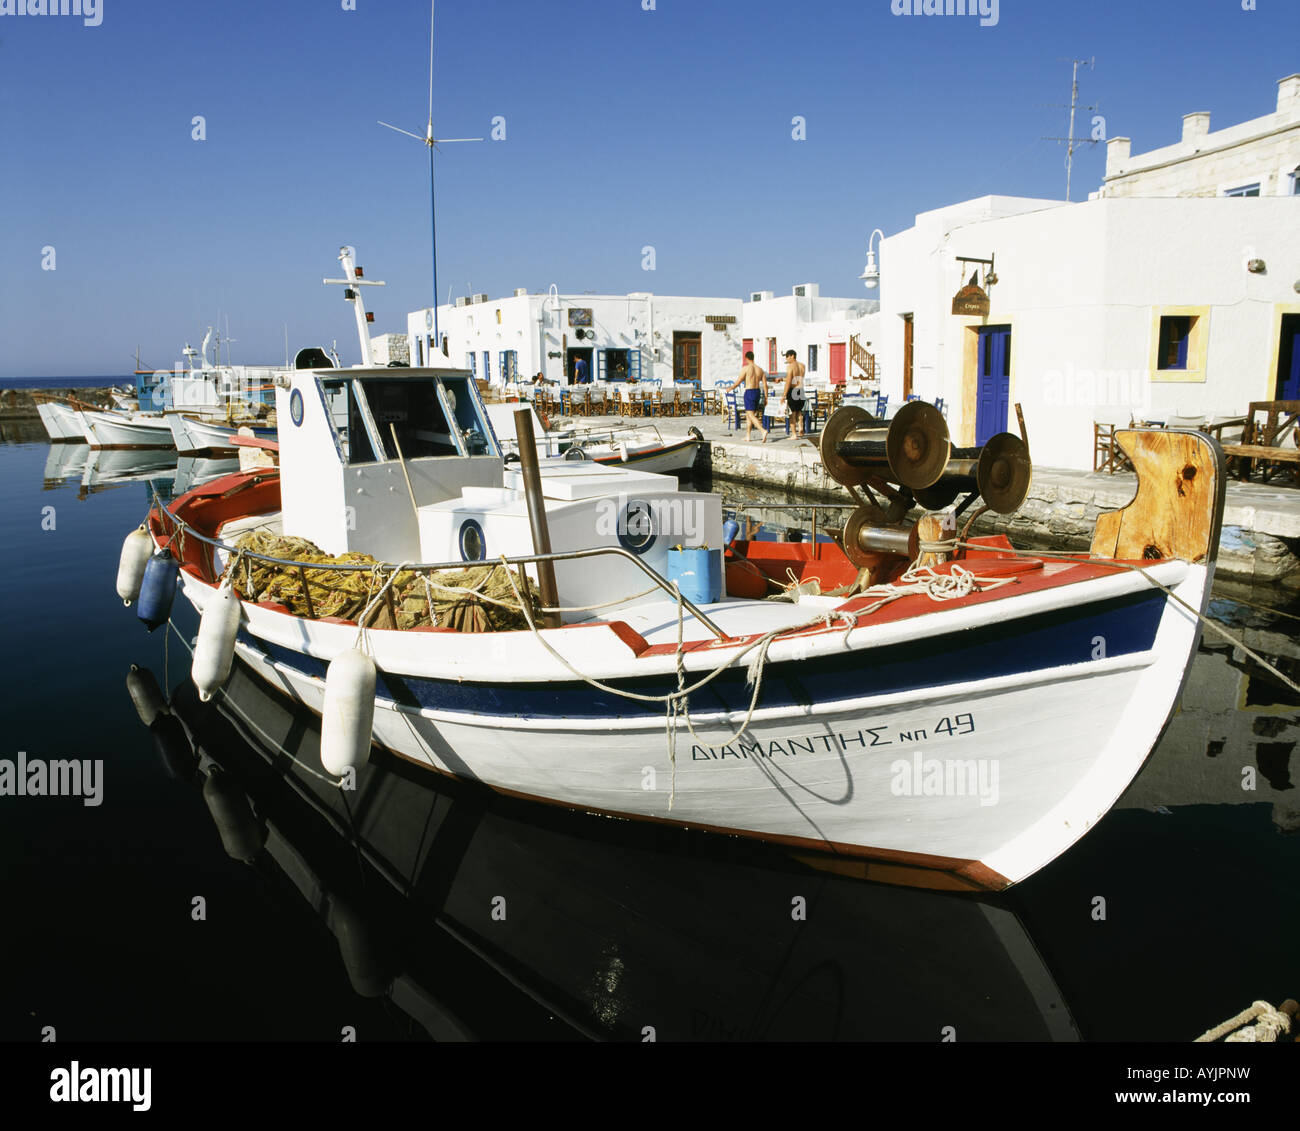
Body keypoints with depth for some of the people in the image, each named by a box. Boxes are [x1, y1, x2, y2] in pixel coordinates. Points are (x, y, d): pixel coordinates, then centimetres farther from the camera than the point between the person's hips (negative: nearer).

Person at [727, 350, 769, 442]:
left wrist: (730, 388, 10)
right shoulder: (760, 369, 9)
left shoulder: (746, 368, -8)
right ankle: (748, 436, 20)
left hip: (749, 392, -6)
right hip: (758, 391, 7)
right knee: (748, 414, 17)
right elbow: (765, 384, 6)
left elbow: (738, 382, -6)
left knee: (751, 414, -9)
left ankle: (763, 431, -29)